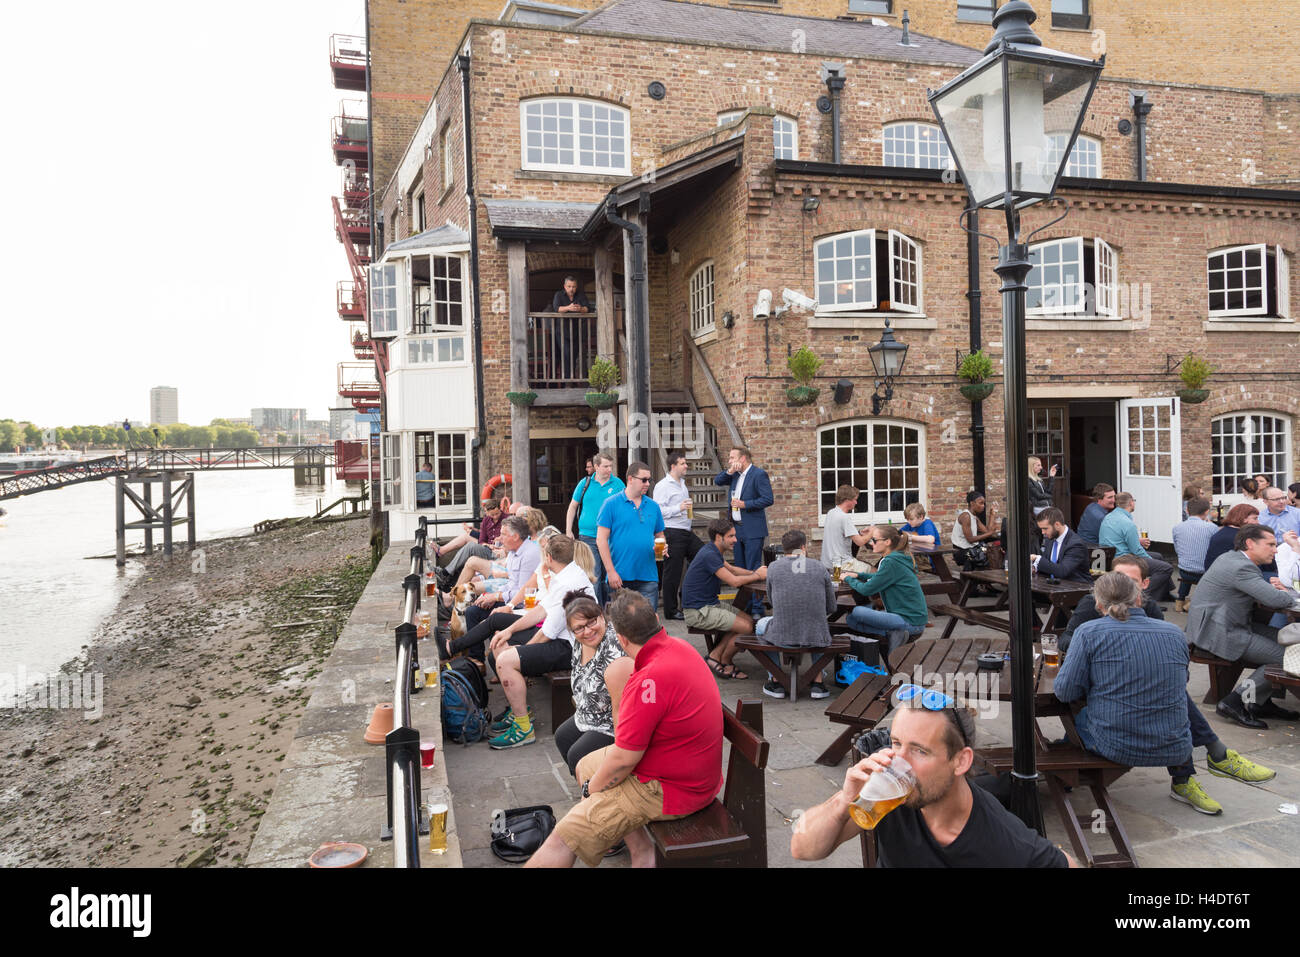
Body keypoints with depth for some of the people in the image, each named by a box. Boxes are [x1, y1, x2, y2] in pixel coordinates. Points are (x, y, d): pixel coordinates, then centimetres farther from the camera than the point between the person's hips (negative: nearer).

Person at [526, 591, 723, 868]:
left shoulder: (651, 679, -30)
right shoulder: (679, 647, -2)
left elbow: (623, 759, -22)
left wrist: (592, 789, -4)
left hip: (672, 788, -10)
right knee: (586, 765, 22)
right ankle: (641, 851, 18)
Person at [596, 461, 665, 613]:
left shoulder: (653, 506, 12)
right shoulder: (611, 504, -2)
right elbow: (601, 540, -5)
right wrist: (611, 572, -11)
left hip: (648, 577, 3)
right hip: (620, 577, -3)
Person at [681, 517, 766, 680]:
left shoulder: (714, 552, 11)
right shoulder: (709, 555, -21)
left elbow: (731, 569, 23)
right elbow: (734, 581, -21)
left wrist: (754, 572, 6)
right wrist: (757, 576, -6)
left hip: (711, 604, 11)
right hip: (698, 611, -11)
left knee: (748, 620, 5)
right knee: (746, 627, -16)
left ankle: (714, 656, 6)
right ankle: (725, 662, 6)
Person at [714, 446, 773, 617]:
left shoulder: (759, 474, -10)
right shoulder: (735, 475, 14)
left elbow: (768, 499, -15)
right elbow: (717, 481, 15)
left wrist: (745, 504, -17)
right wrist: (729, 472, 0)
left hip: (753, 530, -8)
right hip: (737, 529, 8)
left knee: (753, 569, -7)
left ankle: (757, 609, -3)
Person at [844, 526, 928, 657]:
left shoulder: (892, 562, -19)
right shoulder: (896, 558, 10)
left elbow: (866, 590, -16)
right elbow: (880, 578, 26)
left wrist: (848, 579, 2)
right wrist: (858, 575, 12)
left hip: (911, 622, -10)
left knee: (856, 613, -20)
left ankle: (890, 634, -15)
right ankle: (893, 633, -1)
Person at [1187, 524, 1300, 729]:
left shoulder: (1234, 559, 14)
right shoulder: (1240, 567, -20)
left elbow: (1264, 593, 24)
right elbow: (1276, 600, -26)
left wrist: (1277, 589, 1)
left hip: (1229, 626, 11)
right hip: (1217, 633, -11)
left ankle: (1261, 702, 15)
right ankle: (1234, 702, -5)